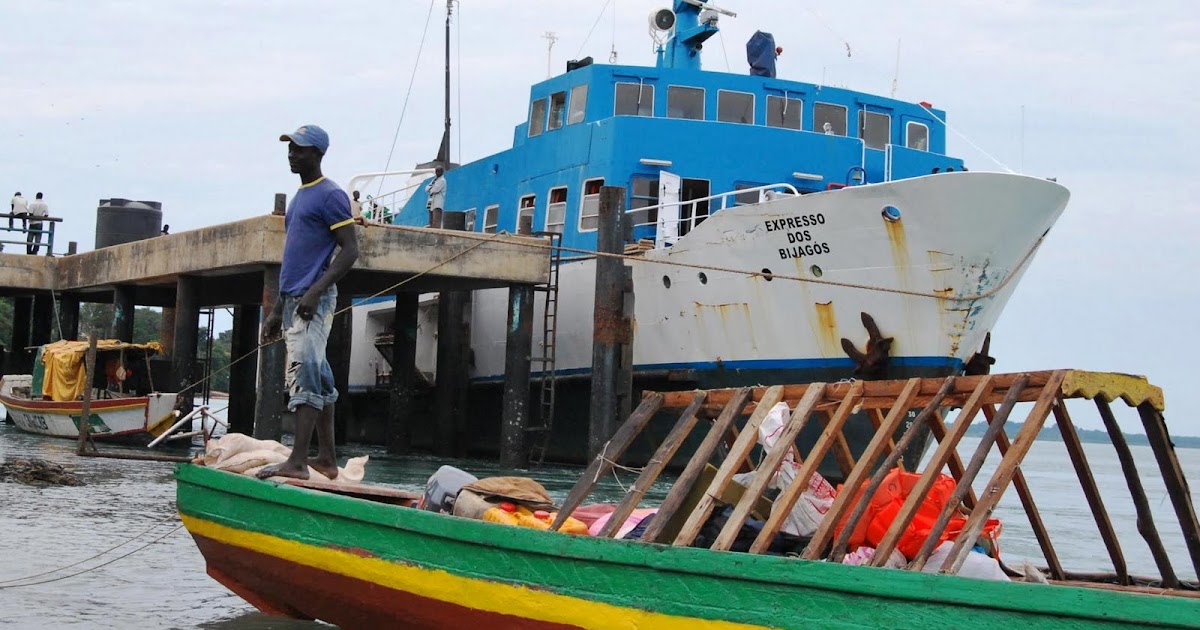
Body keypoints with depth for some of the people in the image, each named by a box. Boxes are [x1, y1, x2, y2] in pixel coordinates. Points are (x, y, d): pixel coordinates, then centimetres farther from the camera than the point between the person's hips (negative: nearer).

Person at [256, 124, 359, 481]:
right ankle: (326, 460, 13)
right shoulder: (299, 198, 21)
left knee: (305, 374, -16)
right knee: (318, 379, 10)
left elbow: (350, 250, -15)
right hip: (293, 300, 10)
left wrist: (316, 291, -23)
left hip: (314, 301, -10)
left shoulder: (330, 195, -7)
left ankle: (297, 462, -22)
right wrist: (278, 309, 23)